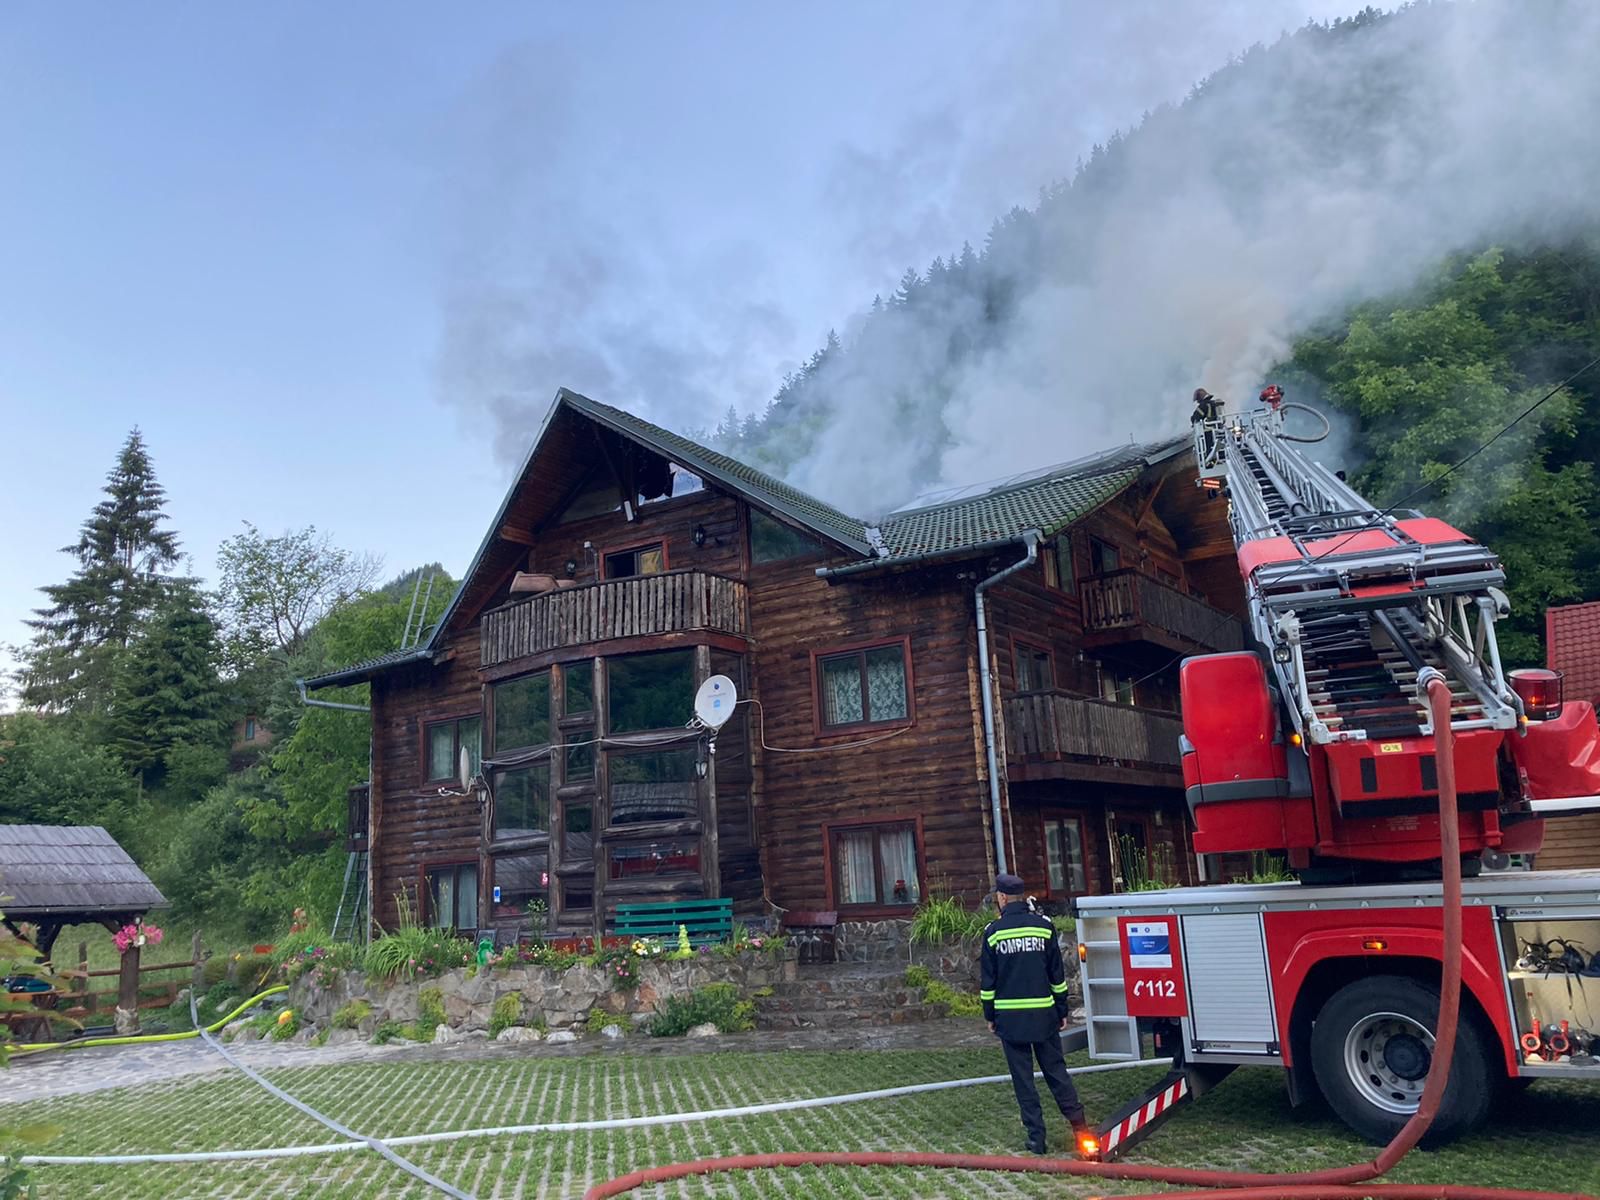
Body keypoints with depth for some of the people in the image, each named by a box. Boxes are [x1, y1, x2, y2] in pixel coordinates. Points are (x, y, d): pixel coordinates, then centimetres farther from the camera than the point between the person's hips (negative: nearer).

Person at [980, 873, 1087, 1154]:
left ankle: (1036, 1136, 6)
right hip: (1043, 1014, 2)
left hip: (1010, 1017, -2)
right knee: (1055, 1069, 13)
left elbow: (988, 980, 0)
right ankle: (1078, 1122, 9)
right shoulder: (1044, 926, 1)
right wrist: (1062, 1011, 12)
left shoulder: (993, 931, -4)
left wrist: (990, 1016, 9)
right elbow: (1058, 975, 5)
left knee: (1022, 1078, 5)